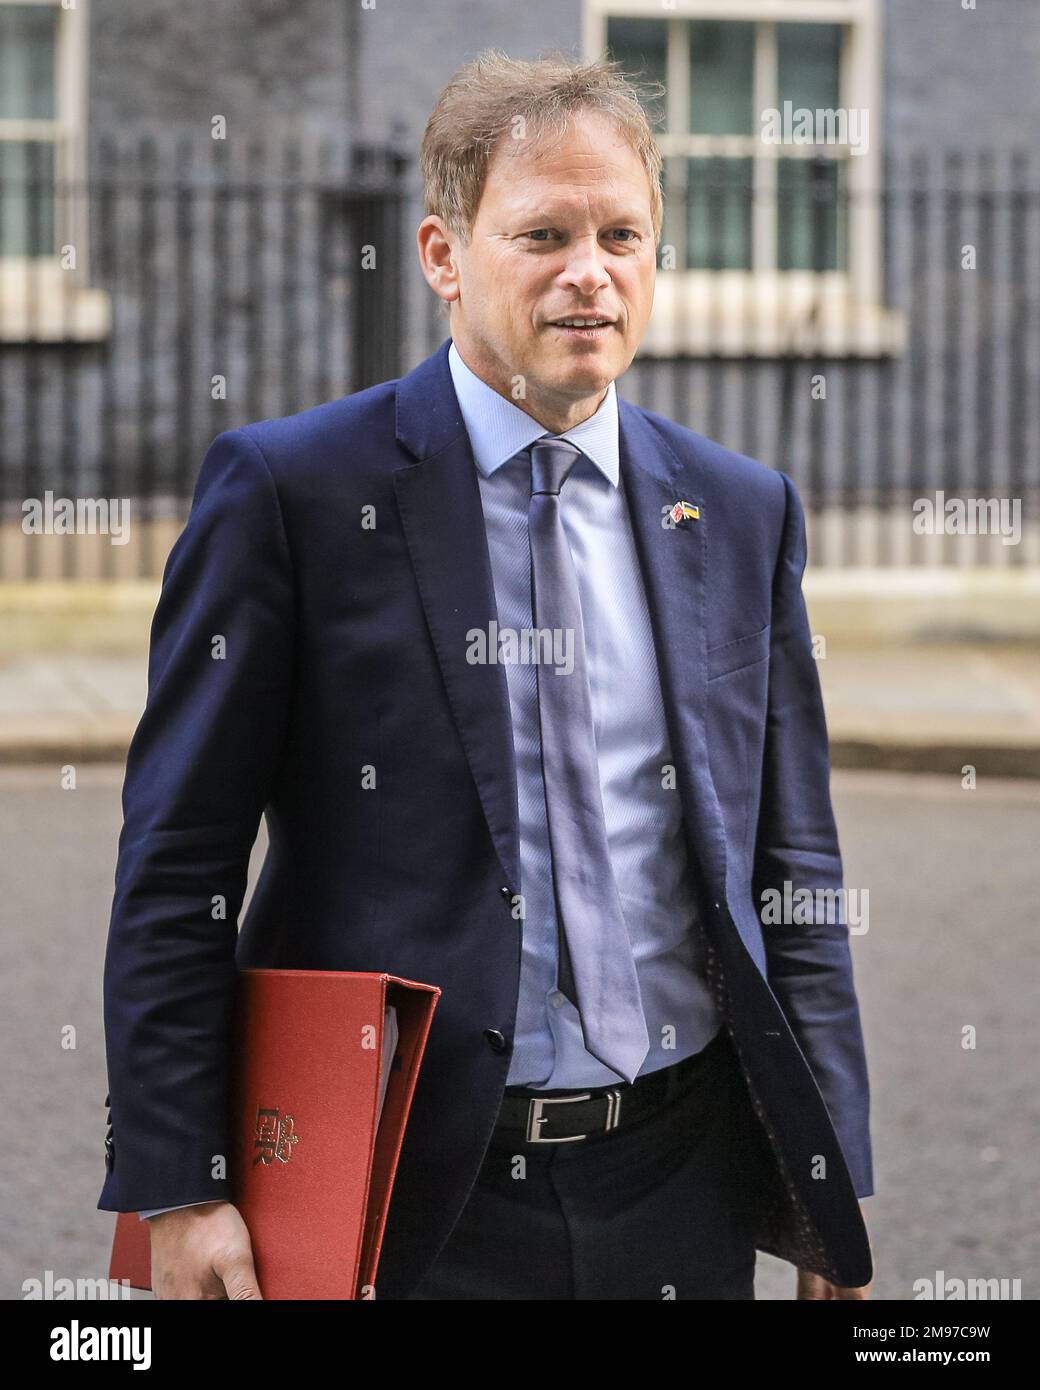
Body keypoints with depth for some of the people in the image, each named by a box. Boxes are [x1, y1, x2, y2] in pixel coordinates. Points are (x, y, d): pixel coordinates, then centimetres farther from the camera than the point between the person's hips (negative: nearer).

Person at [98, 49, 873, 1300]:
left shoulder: (744, 514, 9)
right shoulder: (290, 489, -5)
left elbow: (791, 871, 13)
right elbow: (176, 869, -6)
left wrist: (834, 1191, 8)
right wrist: (176, 1193, -12)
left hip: (684, 1195, 4)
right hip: (409, 1199, -4)